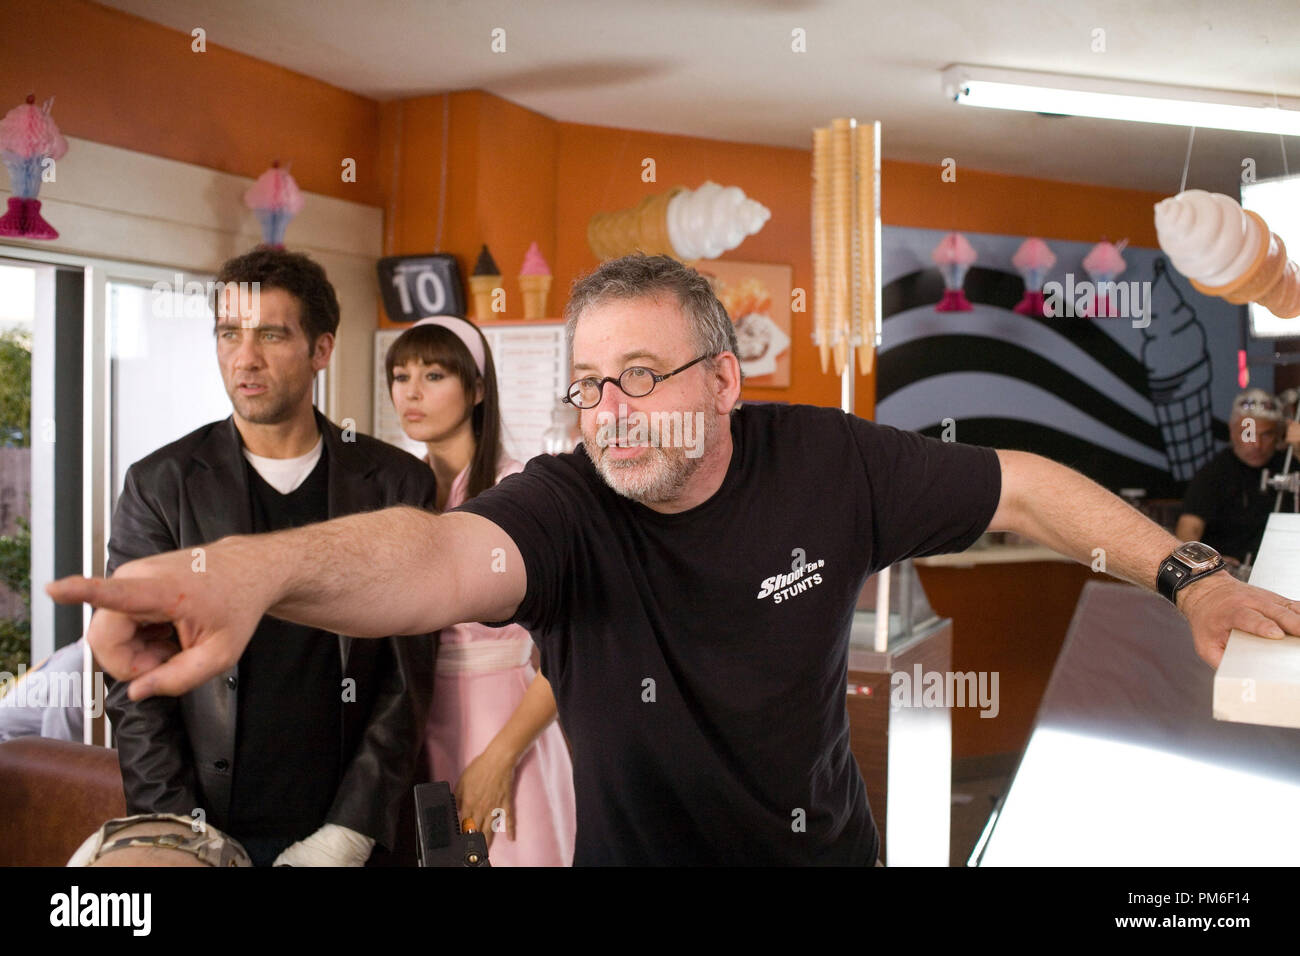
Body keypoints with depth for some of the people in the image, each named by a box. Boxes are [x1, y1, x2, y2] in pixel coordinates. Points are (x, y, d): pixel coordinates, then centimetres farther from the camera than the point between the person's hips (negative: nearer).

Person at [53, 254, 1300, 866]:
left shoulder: (827, 462, -16)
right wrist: (257, 565, -67)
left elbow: (1019, 485, -5)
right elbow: (450, 553, -47)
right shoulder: (565, 509, -25)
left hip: (826, 843, 2)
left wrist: (1186, 576, -8)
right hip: (637, 851, -1)